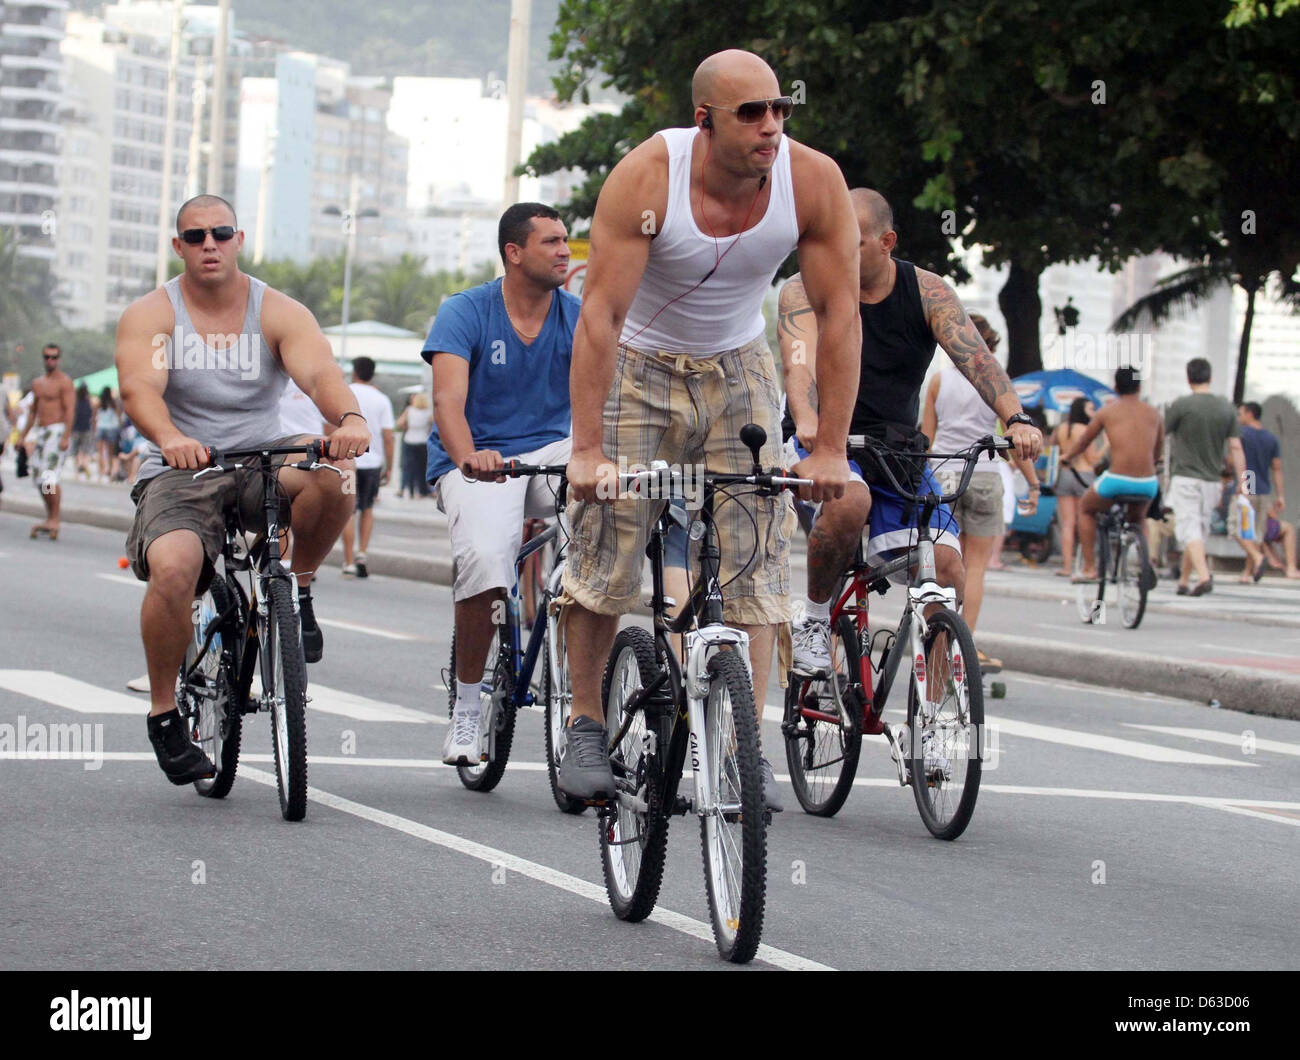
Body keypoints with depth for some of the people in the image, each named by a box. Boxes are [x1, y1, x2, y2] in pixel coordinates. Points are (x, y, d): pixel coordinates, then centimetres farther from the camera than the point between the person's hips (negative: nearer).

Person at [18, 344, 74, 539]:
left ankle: (54, 521, -15)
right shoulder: (37, 383, 18)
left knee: (49, 477, -17)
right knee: (38, 477, 6)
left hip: (58, 431, -8)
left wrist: (66, 437, -22)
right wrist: (23, 435, 23)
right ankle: (49, 519, 14)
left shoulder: (64, 381, -5)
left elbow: (70, 410, -13)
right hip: (41, 433, 8)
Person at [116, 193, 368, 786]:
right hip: (180, 472, -1)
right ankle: (163, 712, -10)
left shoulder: (279, 313, 1)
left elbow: (319, 374, -17)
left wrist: (350, 418, -41)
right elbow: (139, 388, -20)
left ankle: (298, 589, -4)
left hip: (262, 463, 2)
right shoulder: (150, 316, -2)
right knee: (173, 567, -32)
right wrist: (169, 438, -44)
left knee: (331, 476, -33)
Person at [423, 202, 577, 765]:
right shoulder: (465, 312, -6)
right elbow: (448, 401, -20)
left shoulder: (580, 317, 3)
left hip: (552, 452, 3)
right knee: (484, 558, -33)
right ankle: (467, 705, -13)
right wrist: (468, 456, -42)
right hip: (477, 461, -3)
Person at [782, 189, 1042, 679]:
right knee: (849, 502, -36)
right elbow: (800, 362, -24)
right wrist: (808, 420, -46)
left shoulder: (927, 292, -1)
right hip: (825, 443, -3)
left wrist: (1016, 418, -33)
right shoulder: (805, 290, -7)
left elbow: (975, 357, -16)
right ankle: (814, 617, -12)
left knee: (946, 567, -16)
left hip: (899, 450, 3)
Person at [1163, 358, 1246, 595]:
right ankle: (1183, 582, 21)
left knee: (1189, 530, -10)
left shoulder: (1182, 405, -9)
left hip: (1185, 476, -5)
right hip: (1211, 480, 5)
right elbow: (1236, 448, 1)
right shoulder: (1227, 408, 3)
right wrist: (1243, 484, 3)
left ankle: (1204, 576, -28)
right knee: (1199, 530, 14)